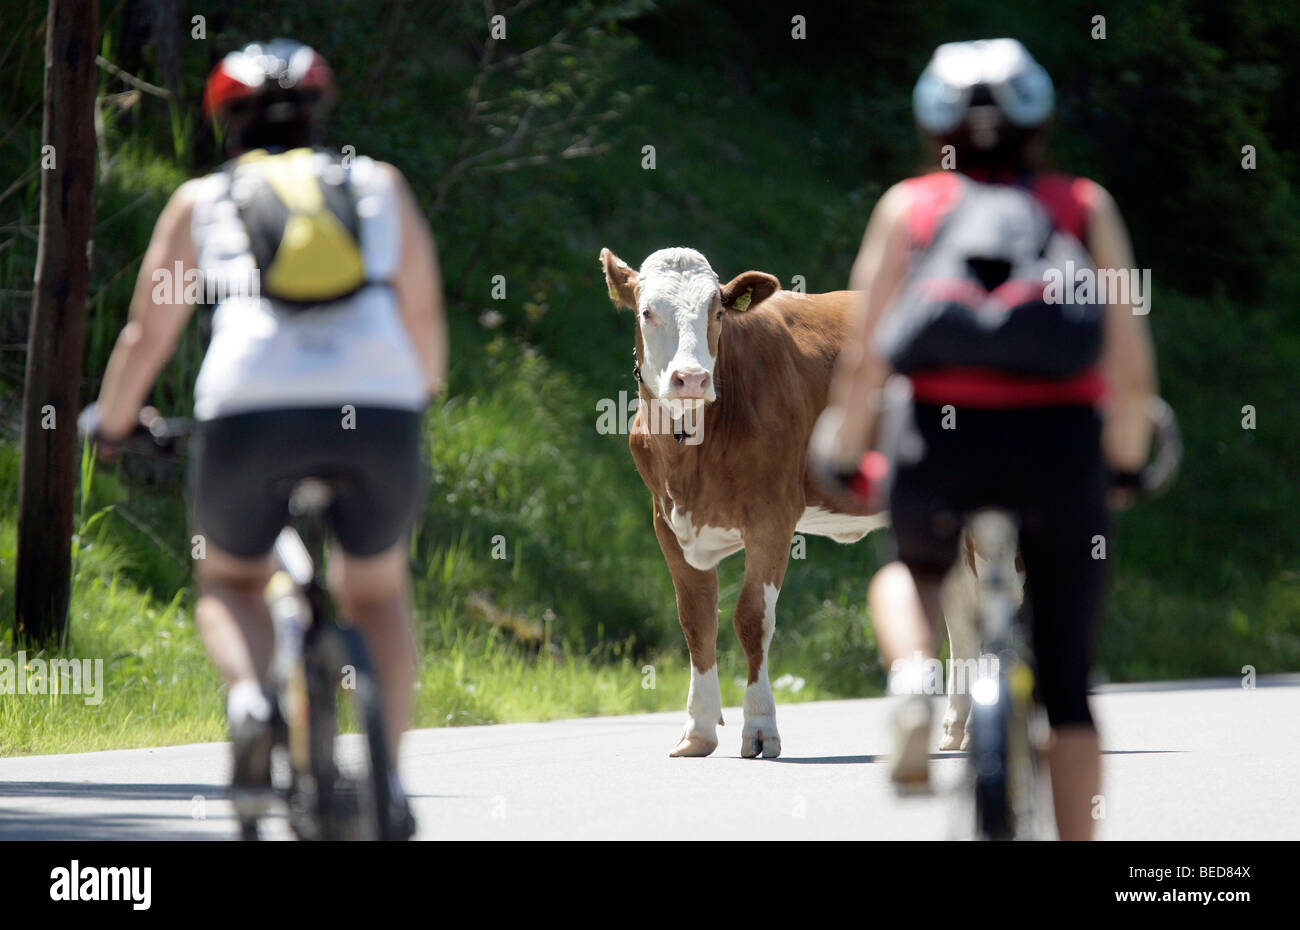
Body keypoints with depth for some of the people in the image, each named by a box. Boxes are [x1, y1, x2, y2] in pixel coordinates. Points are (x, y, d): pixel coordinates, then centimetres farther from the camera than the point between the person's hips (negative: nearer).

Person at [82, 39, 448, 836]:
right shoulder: (379, 185, 24)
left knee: (230, 582, 25)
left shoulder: (202, 201, 21)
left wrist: (111, 421, 40)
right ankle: (389, 777, 11)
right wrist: (424, 391, 46)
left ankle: (251, 697, -6)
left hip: (250, 406, -1)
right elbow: (425, 315, 25)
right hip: (378, 410, 1)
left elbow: (147, 335, 22)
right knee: (376, 594, 26)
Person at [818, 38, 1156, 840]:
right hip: (1063, 450, 0)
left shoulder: (908, 208, 9)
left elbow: (865, 360, 2)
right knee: (1067, 683, 12)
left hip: (947, 450, 0)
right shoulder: (1086, 208, 10)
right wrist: (1127, 458, 19)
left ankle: (913, 683, 2)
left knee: (910, 572, 33)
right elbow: (1132, 361, 4)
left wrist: (846, 459, 16)